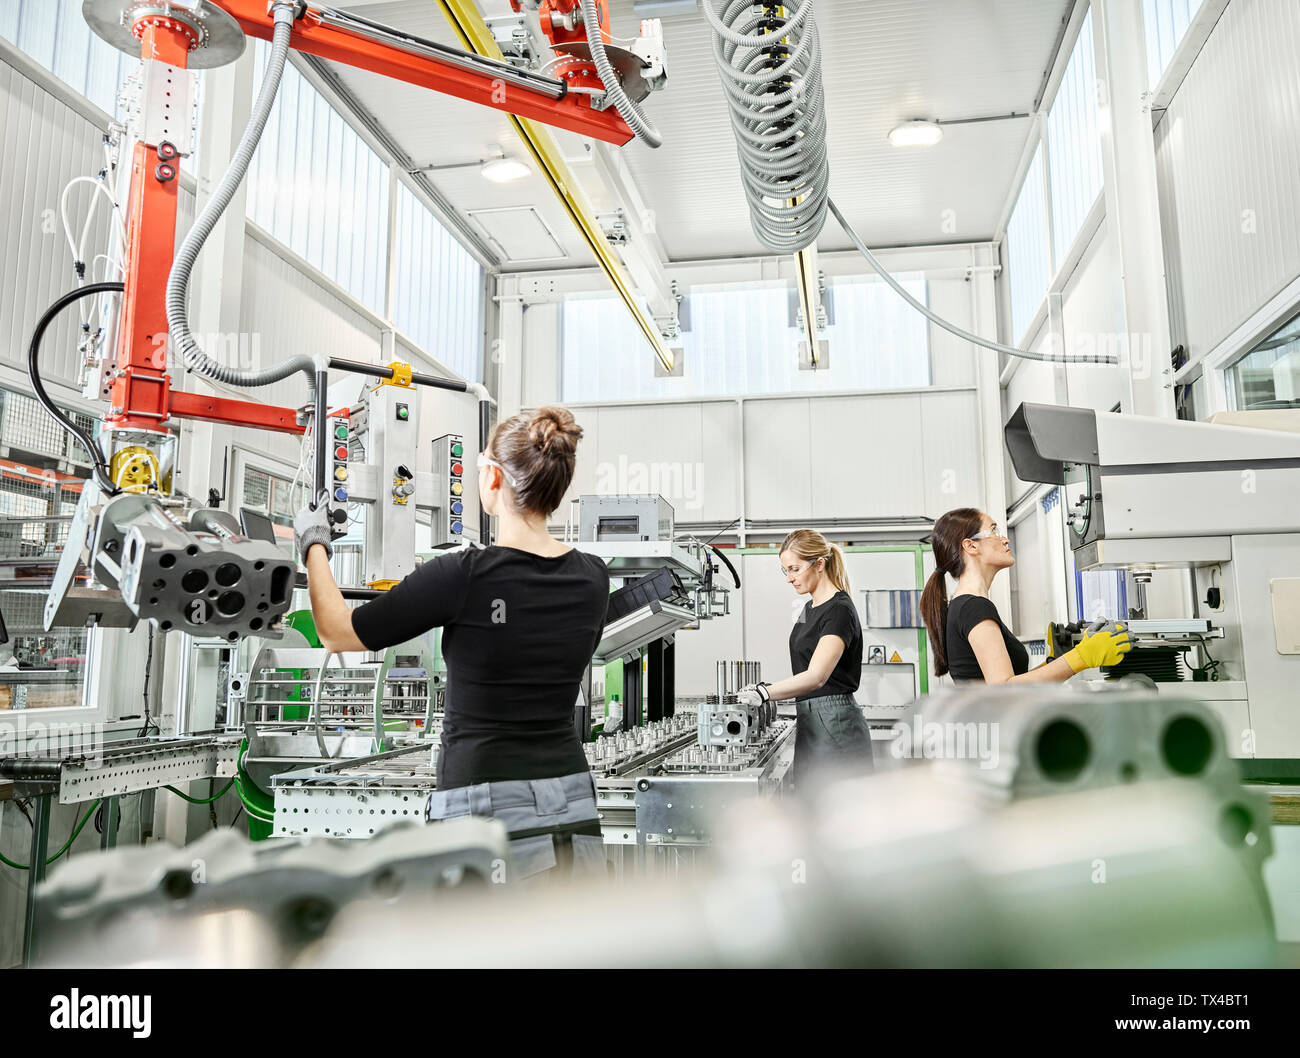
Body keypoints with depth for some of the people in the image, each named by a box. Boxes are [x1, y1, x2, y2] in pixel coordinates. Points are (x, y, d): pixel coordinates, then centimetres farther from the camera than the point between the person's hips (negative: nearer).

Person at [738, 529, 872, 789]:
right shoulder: (810, 608, 15)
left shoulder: (839, 610, -16)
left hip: (835, 726, -10)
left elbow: (816, 676, -29)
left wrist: (766, 693, -38)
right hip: (809, 722, 10)